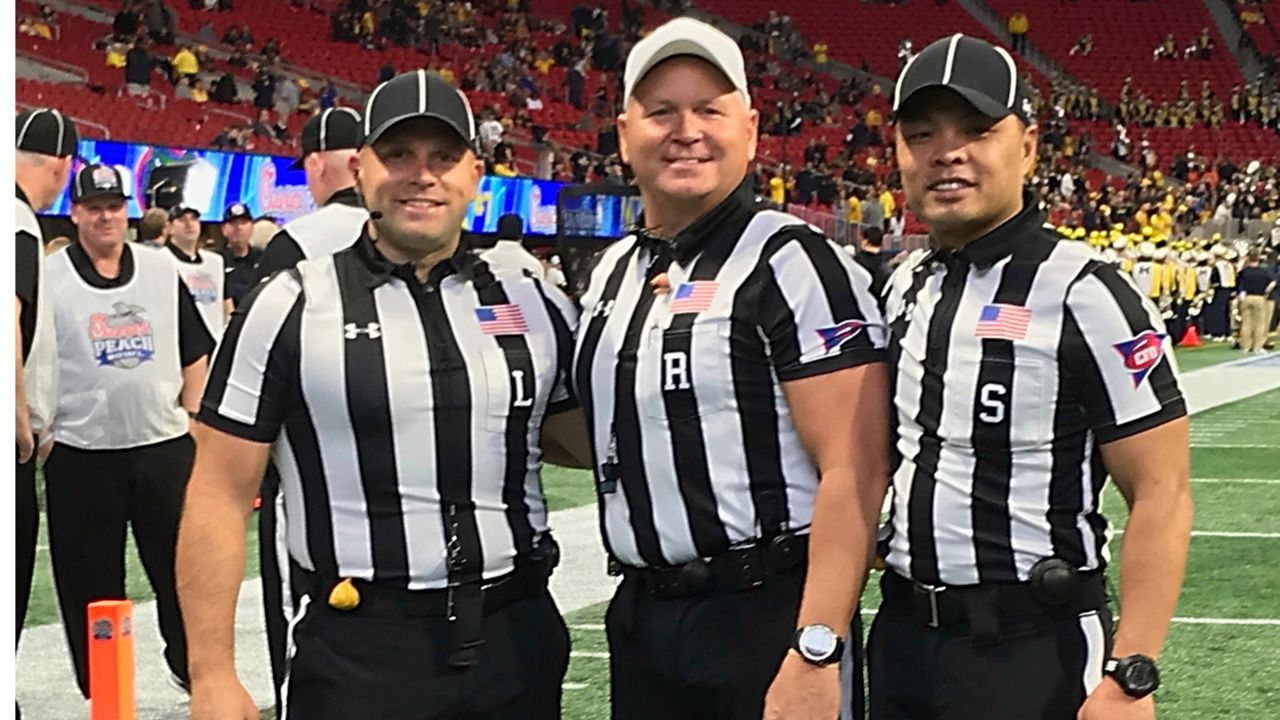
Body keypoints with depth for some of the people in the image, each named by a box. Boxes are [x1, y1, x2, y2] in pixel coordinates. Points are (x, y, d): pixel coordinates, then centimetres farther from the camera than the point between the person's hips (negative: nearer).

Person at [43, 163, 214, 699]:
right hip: (81, 454, -2)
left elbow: (195, 352, 14)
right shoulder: (48, 278, -1)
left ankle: (193, 668, 26)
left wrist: (190, 418, 7)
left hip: (164, 445, 2)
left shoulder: (162, 270, 8)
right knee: (91, 582, 5)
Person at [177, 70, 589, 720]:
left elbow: (592, 442, 17)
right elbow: (220, 496, -2)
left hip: (517, 642, 3)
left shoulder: (534, 306, 8)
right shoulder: (290, 307, -2)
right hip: (355, 658, -3)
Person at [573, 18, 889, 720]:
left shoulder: (793, 262, -11)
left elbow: (855, 470, -17)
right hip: (638, 615, 7)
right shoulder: (610, 274, 12)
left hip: (767, 618, -7)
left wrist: (816, 651, -22)